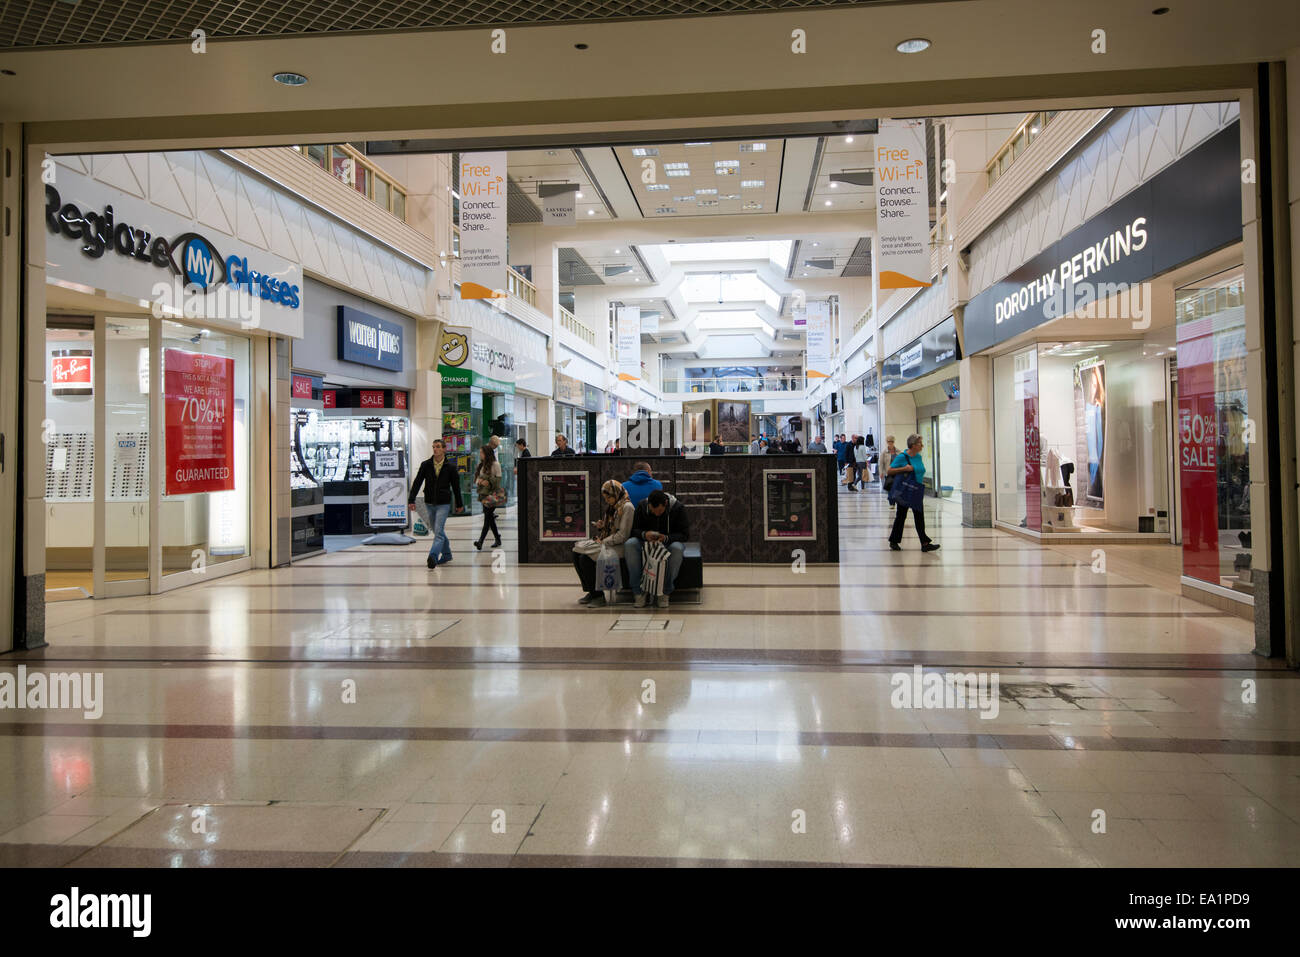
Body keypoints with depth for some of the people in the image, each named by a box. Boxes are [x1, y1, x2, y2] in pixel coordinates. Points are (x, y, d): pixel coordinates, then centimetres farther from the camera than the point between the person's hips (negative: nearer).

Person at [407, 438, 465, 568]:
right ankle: (446, 554, 28)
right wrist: (411, 500, -10)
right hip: (429, 503, 4)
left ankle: (432, 556, -24)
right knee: (437, 531, 13)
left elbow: (456, 486, 5)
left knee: (438, 531, -15)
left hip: (444, 504, -4)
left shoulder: (450, 467, -3)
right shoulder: (426, 465, 2)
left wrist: (459, 504, 10)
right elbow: (417, 483, -1)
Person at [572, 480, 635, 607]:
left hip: (617, 546, -9)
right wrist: (600, 527, 1)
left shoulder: (627, 507, -11)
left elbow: (622, 535, -17)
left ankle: (598, 595, -14)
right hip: (606, 542, 9)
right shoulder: (612, 507, 18)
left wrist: (603, 542, -14)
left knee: (585, 558, -25)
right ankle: (591, 592, 1)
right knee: (576, 553, -8)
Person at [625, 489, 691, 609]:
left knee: (677, 548, -39)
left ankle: (665, 592, -25)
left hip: (669, 542, -2)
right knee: (629, 544, -29)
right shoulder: (642, 507, -7)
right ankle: (639, 591, -24)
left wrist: (666, 538, -32)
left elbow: (685, 534, -13)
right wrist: (644, 534, -28)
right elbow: (634, 529, -3)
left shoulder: (678, 508, -13)